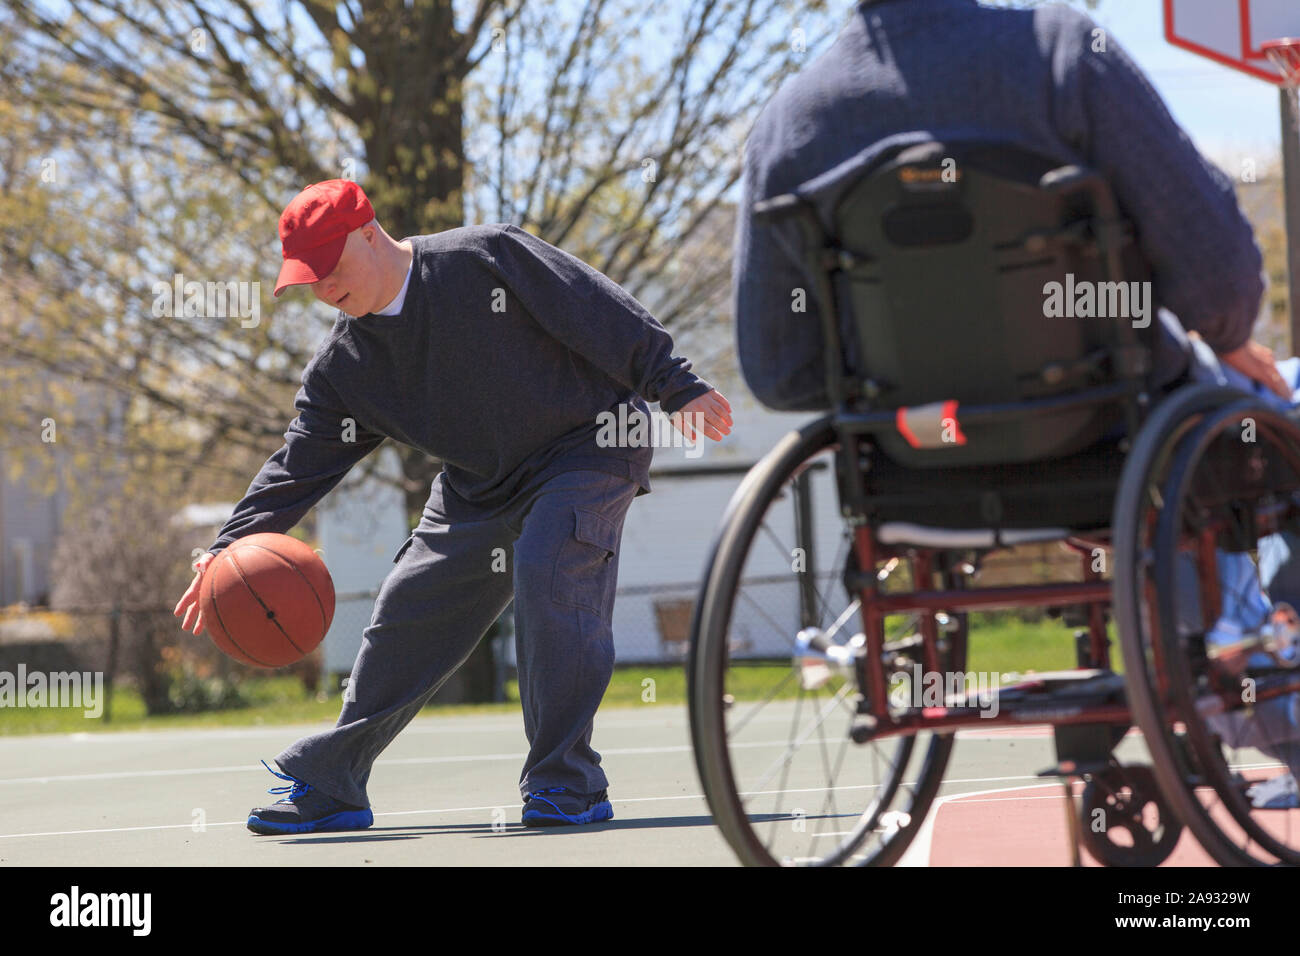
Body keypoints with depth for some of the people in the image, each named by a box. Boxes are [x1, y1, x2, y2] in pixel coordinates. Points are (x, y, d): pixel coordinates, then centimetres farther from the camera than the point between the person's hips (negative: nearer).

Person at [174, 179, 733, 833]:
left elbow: (603, 315, -18)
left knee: (549, 578, -29)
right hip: (477, 487, 6)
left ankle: (568, 785, -22)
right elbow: (301, 463, -2)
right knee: (407, 614, 3)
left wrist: (677, 388, -21)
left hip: (586, 450, -6)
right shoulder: (343, 366, -2)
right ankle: (327, 786, 17)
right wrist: (231, 547, -15)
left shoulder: (487, 258, -19)